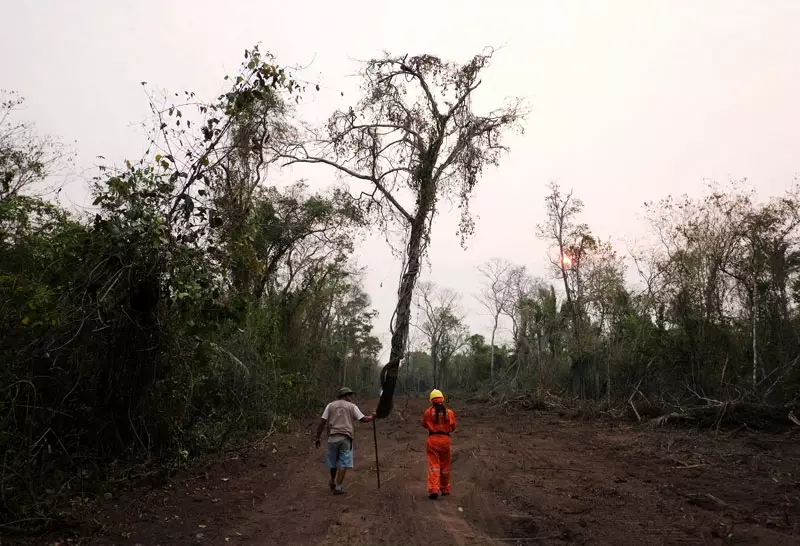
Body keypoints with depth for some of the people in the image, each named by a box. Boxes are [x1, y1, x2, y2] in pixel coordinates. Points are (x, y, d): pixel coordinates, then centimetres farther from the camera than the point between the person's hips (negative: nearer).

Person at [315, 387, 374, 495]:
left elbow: (322, 422, 3)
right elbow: (363, 419, 0)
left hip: (333, 437, 3)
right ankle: (338, 487, 0)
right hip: (346, 438, -2)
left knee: (332, 461, 18)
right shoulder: (352, 406, 5)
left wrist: (317, 438, 7)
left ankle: (333, 483, 36)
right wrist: (372, 417, 20)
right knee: (343, 463, 4)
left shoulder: (331, 405, 9)